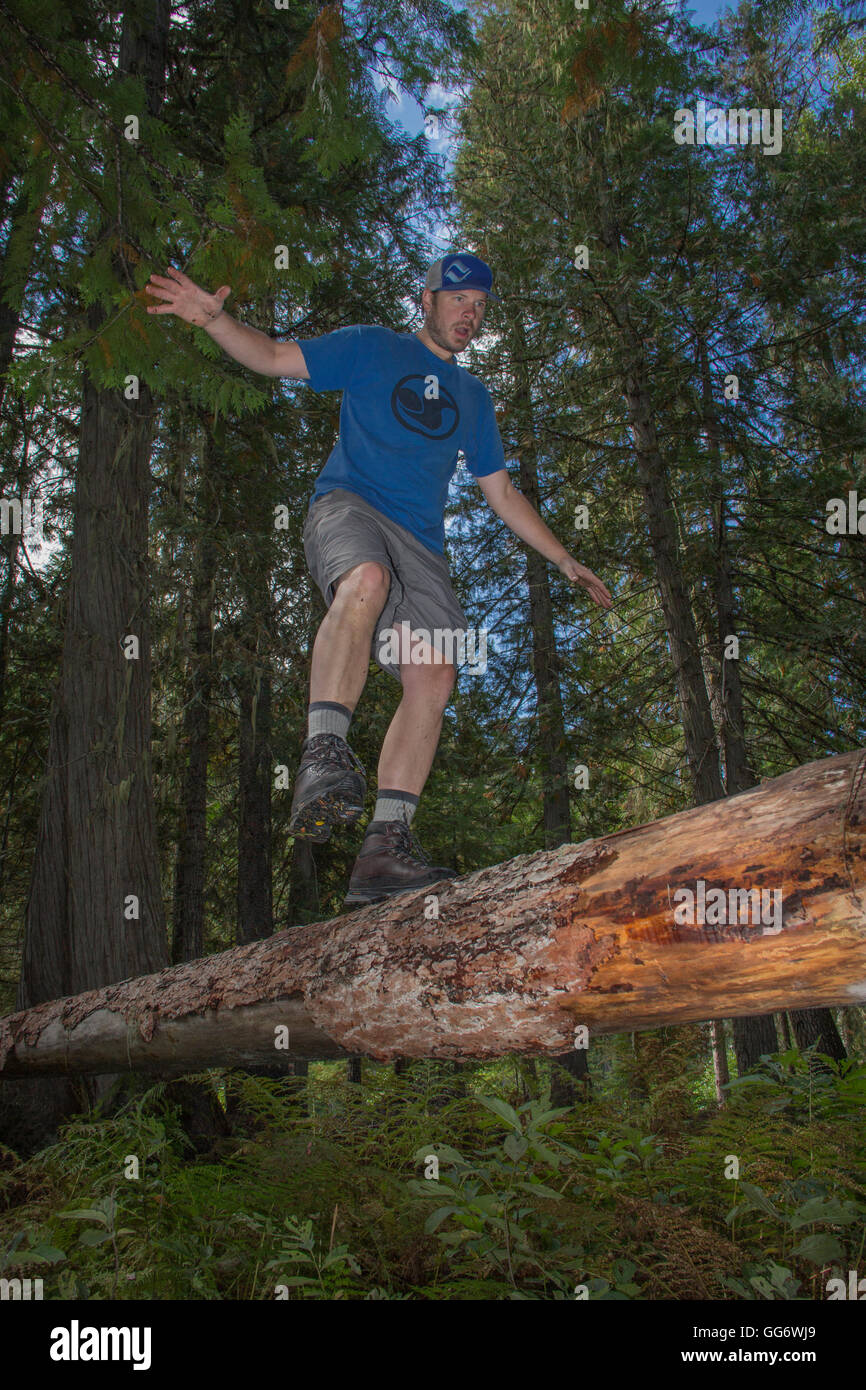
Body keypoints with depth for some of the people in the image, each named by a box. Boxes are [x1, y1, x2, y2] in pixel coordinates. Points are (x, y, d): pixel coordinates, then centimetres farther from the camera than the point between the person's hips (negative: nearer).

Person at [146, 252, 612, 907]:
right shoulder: (372, 347, 15)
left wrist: (567, 563, 23)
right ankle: (324, 751, -44)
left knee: (433, 679, -16)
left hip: (421, 544, 4)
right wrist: (213, 318, -11)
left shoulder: (473, 396, 27)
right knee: (367, 582, -40)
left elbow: (503, 494, 28)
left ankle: (385, 848, -19)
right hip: (349, 503, -4)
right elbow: (273, 356, 9)